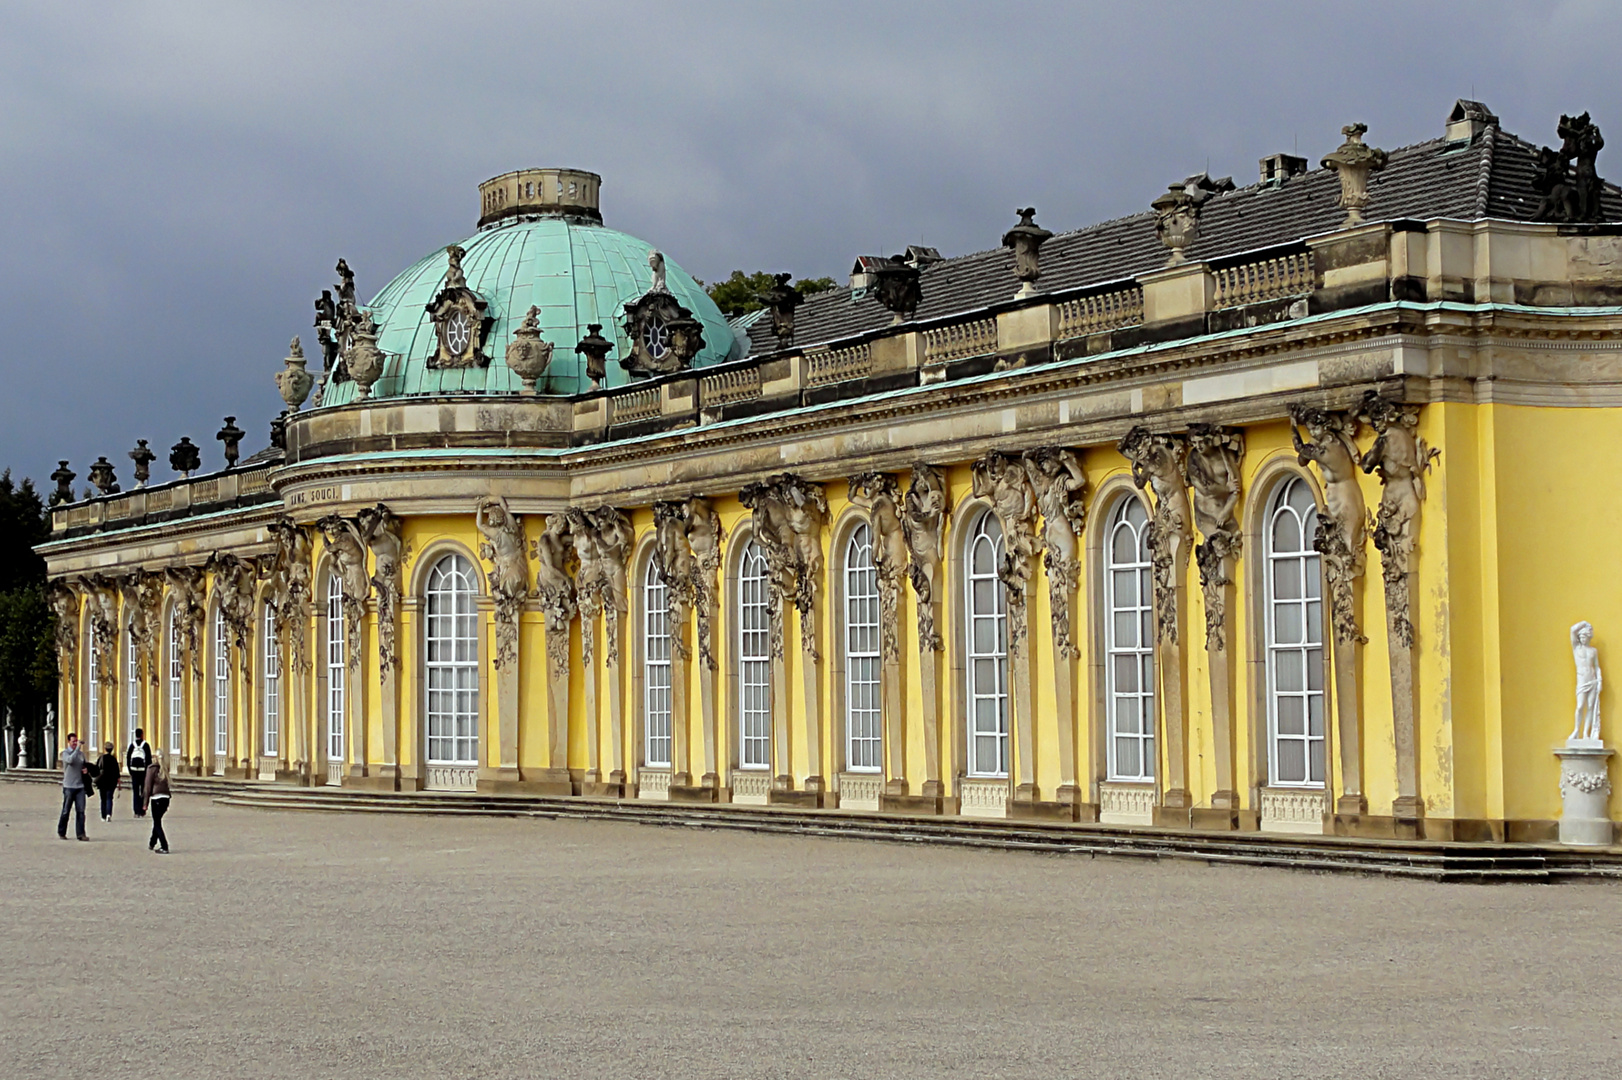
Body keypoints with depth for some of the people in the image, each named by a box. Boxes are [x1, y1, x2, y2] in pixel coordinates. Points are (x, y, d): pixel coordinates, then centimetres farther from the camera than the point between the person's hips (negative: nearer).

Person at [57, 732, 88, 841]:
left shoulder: (81, 753, 13)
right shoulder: (65, 753, -3)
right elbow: (70, 760, -25)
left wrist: (86, 770, 4)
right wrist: (78, 748, -25)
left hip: (80, 786, 4)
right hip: (69, 786, -4)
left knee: (80, 811, -3)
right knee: (66, 811, 3)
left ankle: (81, 834, -4)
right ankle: (61, 833, 17)